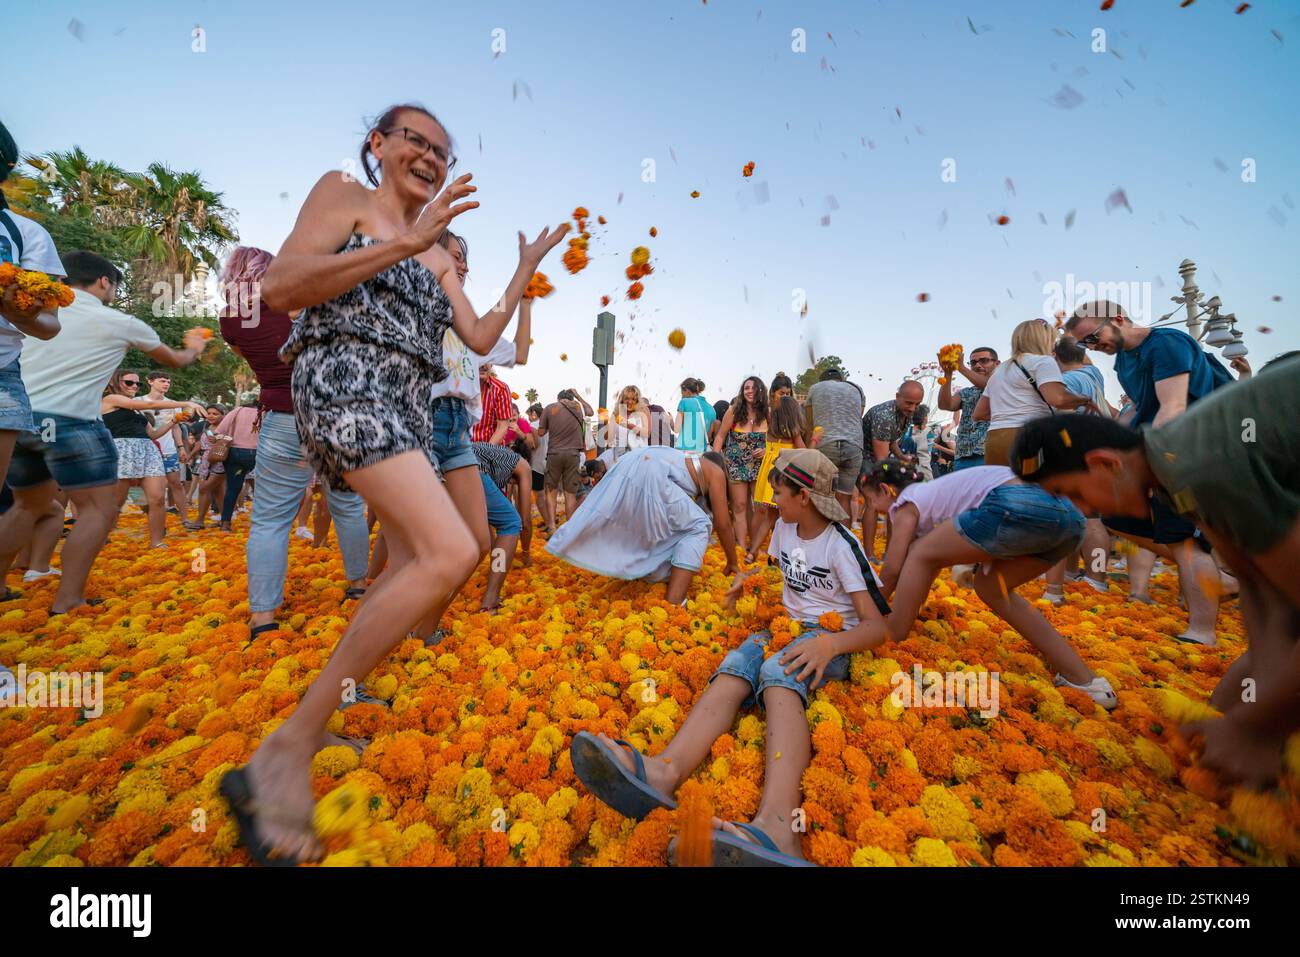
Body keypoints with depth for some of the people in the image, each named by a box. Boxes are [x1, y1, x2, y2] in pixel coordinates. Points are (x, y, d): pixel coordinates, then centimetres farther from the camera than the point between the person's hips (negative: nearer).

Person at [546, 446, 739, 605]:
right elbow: (723, 524, 17)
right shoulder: (716, 472, 20)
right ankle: (673, 602, -5)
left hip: (624, 469, 8)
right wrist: (733, 562, 31)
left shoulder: (689, 460, 39)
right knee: (697, 527, 4)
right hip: (649, 476, -8)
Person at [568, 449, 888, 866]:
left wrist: (830, 644, -31)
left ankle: (776, 823, -63)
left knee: (778, 672, -38)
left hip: (832, 637, -4)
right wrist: (748, 580, 6)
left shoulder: (842, 545, -9)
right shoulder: (784, 527, 9)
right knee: (736, 666, -29)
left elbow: (875, 624, -12)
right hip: (783, 627, 5)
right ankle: (663, 771, -56)